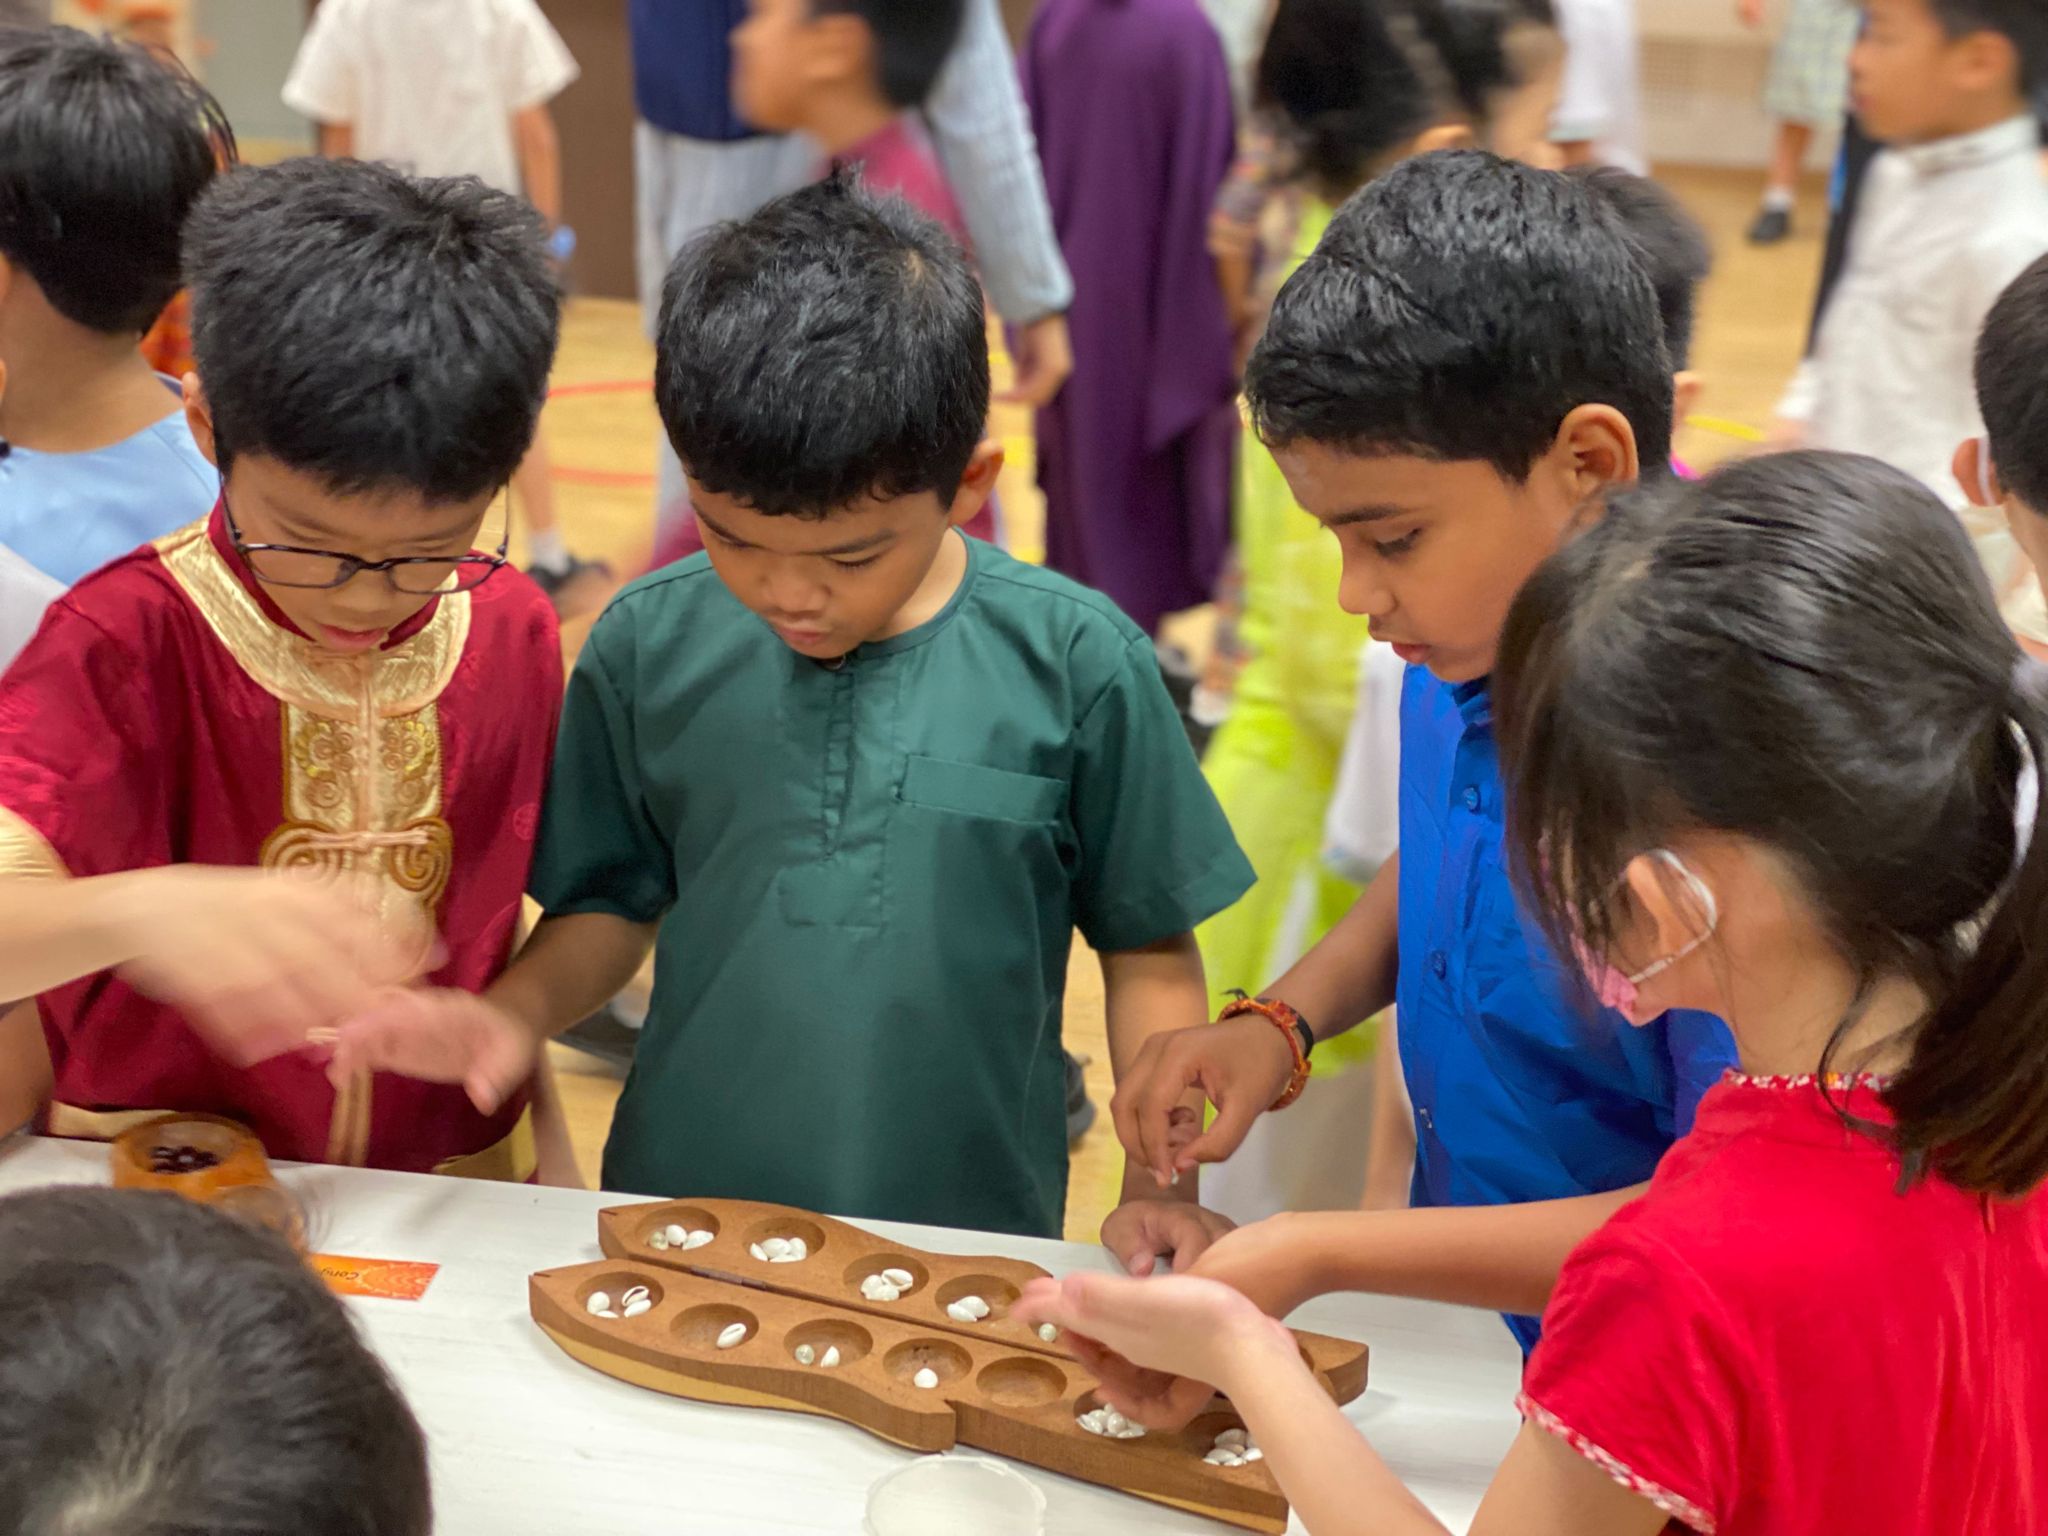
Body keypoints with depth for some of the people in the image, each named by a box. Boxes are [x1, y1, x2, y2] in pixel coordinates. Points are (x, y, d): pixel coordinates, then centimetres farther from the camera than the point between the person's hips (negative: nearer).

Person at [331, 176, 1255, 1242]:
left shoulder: (1075, 665, -7)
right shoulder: (647, 646, -2)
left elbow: (1149, 950, 2)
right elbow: (614, 903, 10)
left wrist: (1161, 1192, -6)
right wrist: (516, 1015, -9)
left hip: (974, 1229, -1)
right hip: (679, 1203, 2)